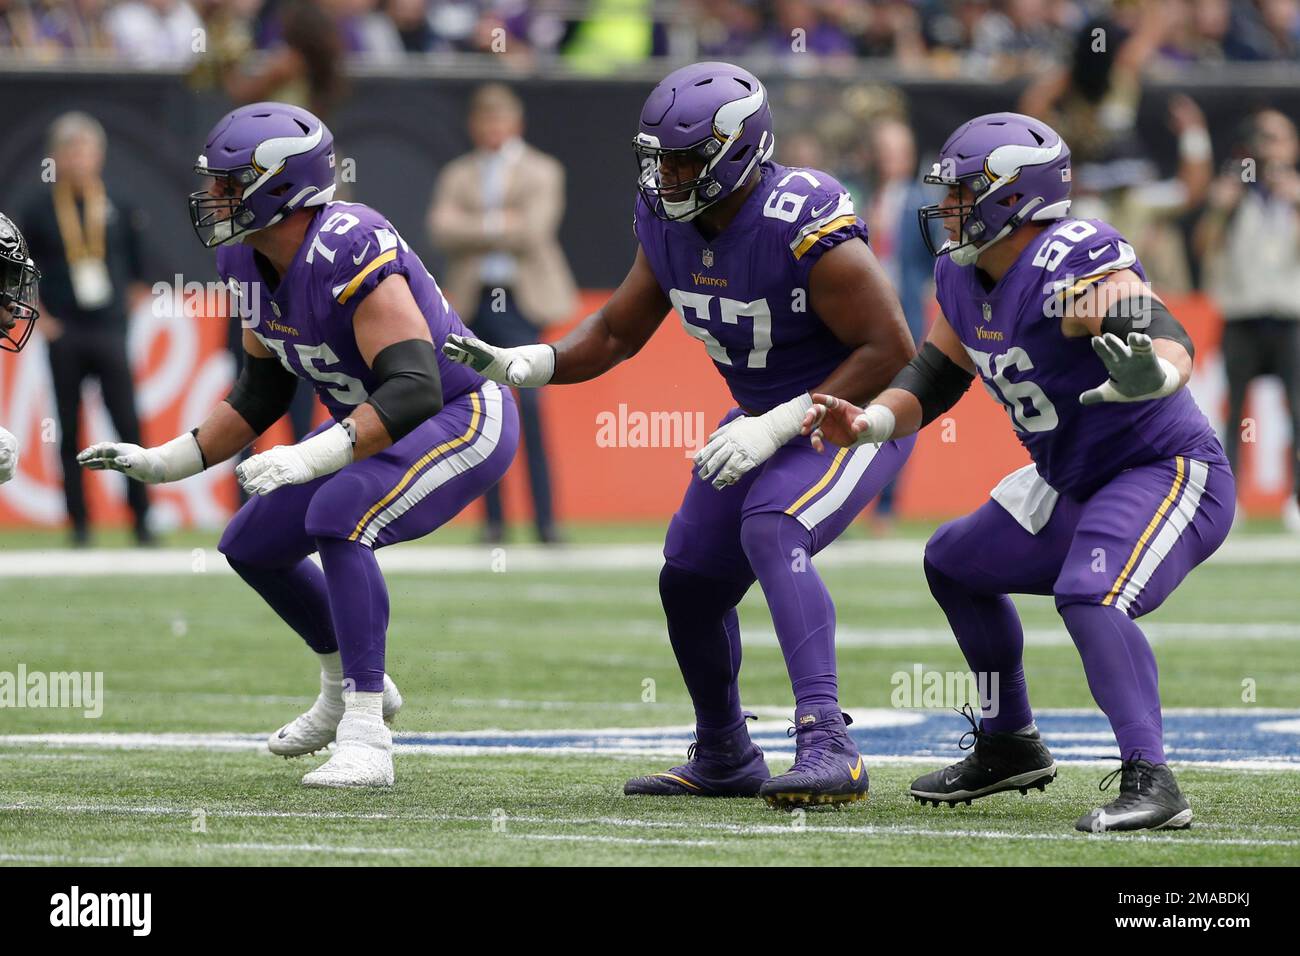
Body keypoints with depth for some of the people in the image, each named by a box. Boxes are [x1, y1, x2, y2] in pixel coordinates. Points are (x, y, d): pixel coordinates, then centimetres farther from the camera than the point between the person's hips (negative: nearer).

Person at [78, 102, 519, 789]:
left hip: (461, 420, -10)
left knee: (336, 519, -32)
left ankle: (366, 738, -30)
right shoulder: (249, 258, -3)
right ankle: (349, 690, 33)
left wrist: (314, 457, -47)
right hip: (373, 427, 10)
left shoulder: (350, 254, -32)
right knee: (252, 546, 10)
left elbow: (414, 389, -39)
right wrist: (166, 463, 5)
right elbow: (261, 395, 11)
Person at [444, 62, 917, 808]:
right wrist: (520, 366, -10)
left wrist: (780, 425, -30)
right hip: (768, 417, 9)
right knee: (691, 581, 10)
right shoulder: (670, 223, -6)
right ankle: (725, 760, 33)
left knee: (771, 534, -32)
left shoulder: (804, 229, -29)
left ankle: (829, 748, -38)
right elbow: (619, 332, 7)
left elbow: (890, 348, -27)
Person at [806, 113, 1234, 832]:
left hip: (1168, 473, -11)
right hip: (1074, 487, 11)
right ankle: (1010, 748, 36)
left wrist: (1150, 372, -64)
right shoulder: (963, 276, 3)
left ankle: (1150, 784, -35)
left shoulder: (1070, 264, -26)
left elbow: (1169, 340, -40)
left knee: (1091, 597, -34)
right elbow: (934, 376, 13)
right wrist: (868, 423, -6)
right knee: (956, 564, 24)